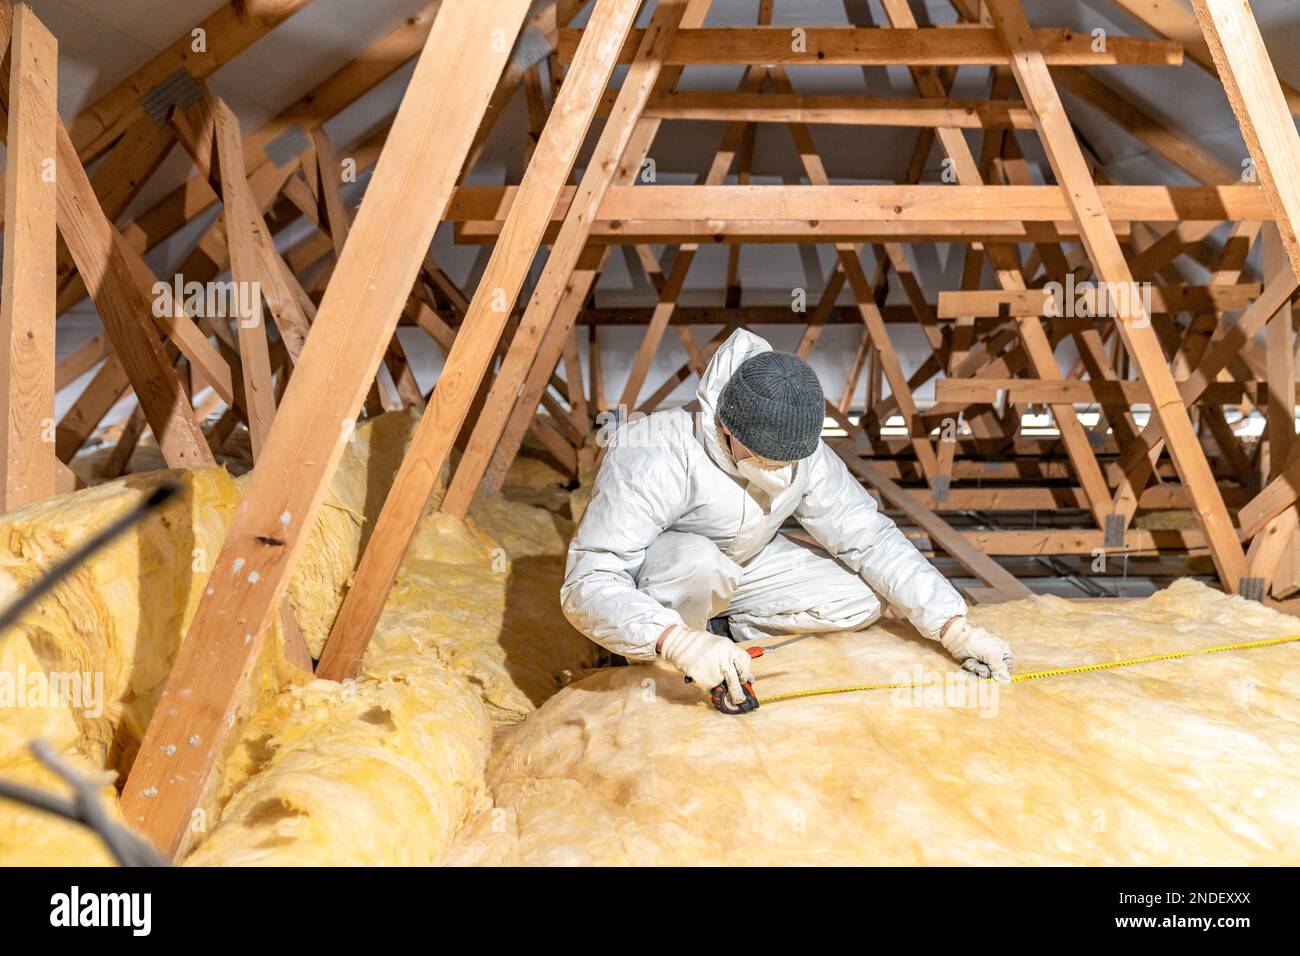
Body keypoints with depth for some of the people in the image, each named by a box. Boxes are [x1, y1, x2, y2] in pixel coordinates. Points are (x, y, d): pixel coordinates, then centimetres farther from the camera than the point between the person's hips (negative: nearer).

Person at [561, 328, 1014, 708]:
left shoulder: (802, 454, -19)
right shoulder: (652, 459, -37)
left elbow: (871, 538, -13)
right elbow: (587, 585, -41)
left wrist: (955, 627, -19)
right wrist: (679, 641, -56)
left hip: (739, 563, 6)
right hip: (644, 582, -5)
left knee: (857, 603, -9)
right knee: (699, 561, -40)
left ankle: (720, 628, 3)